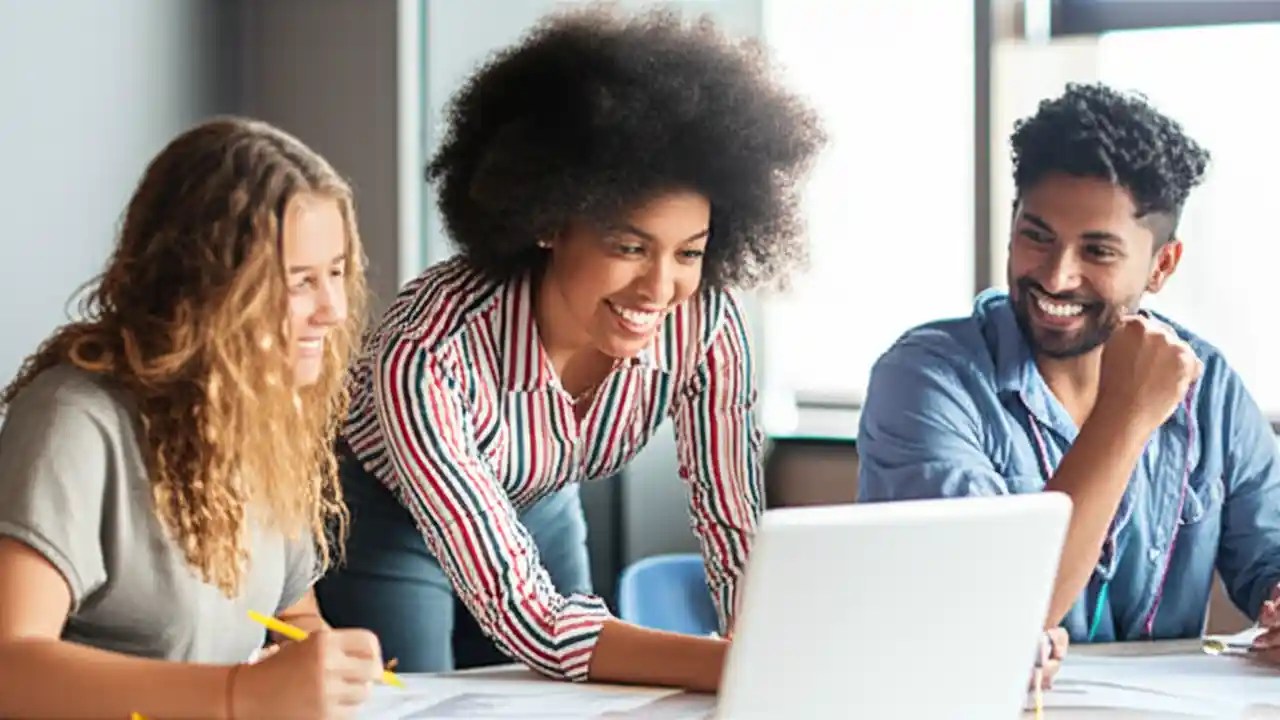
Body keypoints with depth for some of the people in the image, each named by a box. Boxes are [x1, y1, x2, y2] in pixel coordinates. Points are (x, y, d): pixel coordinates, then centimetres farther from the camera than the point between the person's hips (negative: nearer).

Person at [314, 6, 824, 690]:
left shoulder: (704, 326, -28)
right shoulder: (427, 354, -41)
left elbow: (737, 539, -20)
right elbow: (524, 620, -42)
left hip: (541, 514, 4)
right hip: (382, 520, -4)